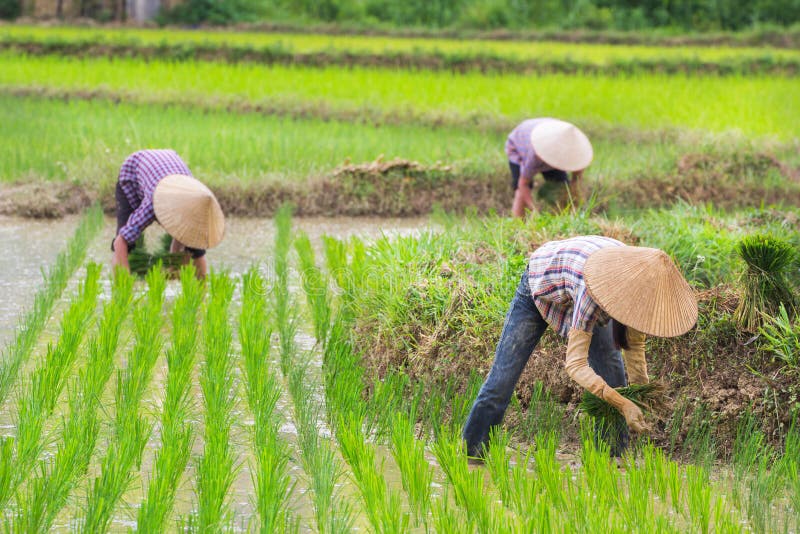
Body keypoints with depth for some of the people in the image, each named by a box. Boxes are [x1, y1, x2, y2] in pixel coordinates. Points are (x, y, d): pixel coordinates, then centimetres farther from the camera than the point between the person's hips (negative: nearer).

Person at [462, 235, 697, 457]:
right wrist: (623, 404, -53)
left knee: (613, 374, -6)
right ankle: (470, 452, 4)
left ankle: (613, 458, 3)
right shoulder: (593, 288, -47)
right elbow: (575, 364, -46)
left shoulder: (639, 281, -27)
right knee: (503, 377, -8)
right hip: (540, 289, -6)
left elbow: (635, 345, -11)